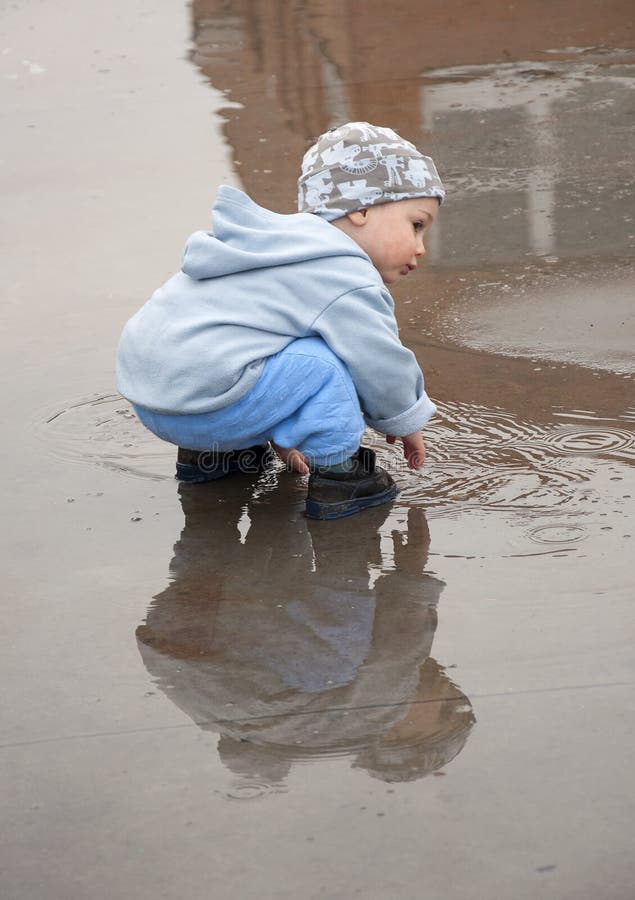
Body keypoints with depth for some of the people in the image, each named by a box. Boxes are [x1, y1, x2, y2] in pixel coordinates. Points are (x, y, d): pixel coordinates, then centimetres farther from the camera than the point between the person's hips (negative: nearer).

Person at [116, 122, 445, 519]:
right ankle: (335, 471, 0)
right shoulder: (345, 279, -11)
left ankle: (207, 452, 28)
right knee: (320, 363, -13)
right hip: (202, 399, -10)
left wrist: (280, 433, 36)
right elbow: (382, 367, -7)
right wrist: (408, 424, 15)